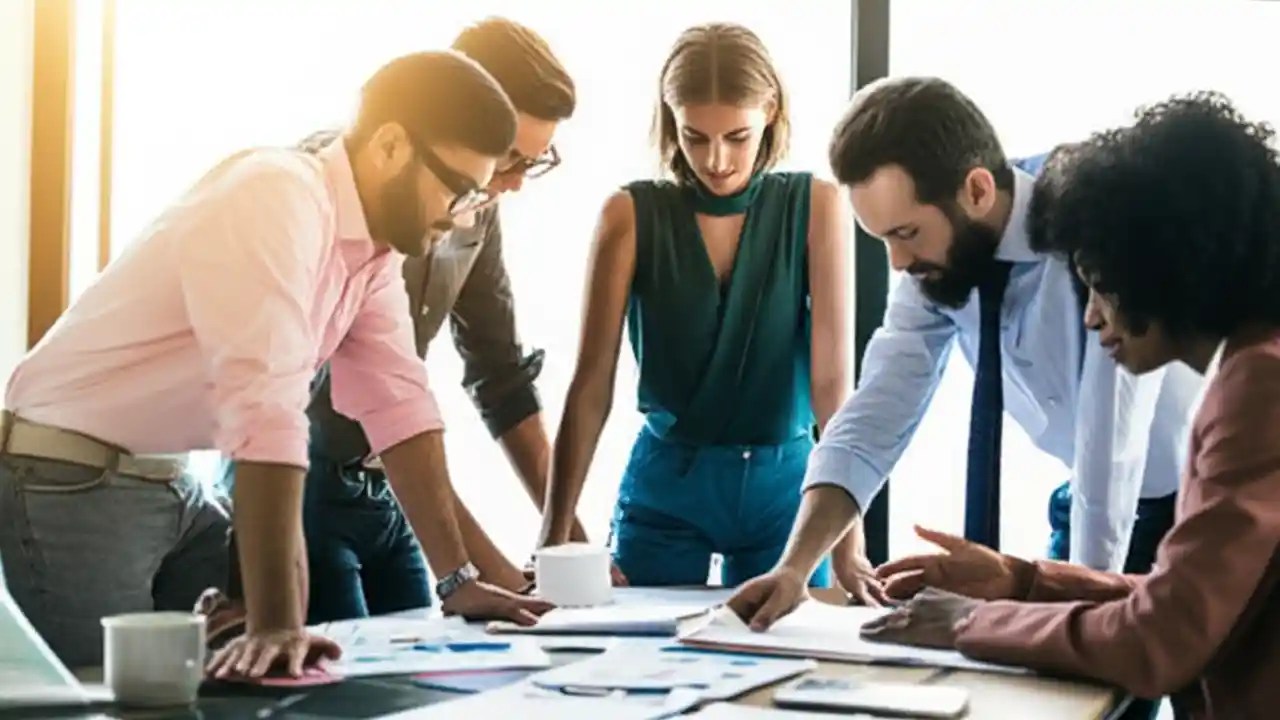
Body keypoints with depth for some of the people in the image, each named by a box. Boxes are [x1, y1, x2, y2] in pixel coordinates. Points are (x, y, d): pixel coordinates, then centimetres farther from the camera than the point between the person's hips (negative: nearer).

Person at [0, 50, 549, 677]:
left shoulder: (375, 248, 1)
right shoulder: (278, 198, -26)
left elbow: (399, 405, 4)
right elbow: (267, 411, -35)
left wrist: (458, 580, 1)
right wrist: (274, 622, -39)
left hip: (171, 485, 8)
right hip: (71, 481, -8)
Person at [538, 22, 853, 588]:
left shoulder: (814, 206, -7)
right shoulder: (632, 215, -7)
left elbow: (832, 373, -13)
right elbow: (592, 383, -8)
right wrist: (554, 537, -14)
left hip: (781, 485, 0)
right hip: (665, 484, 0)